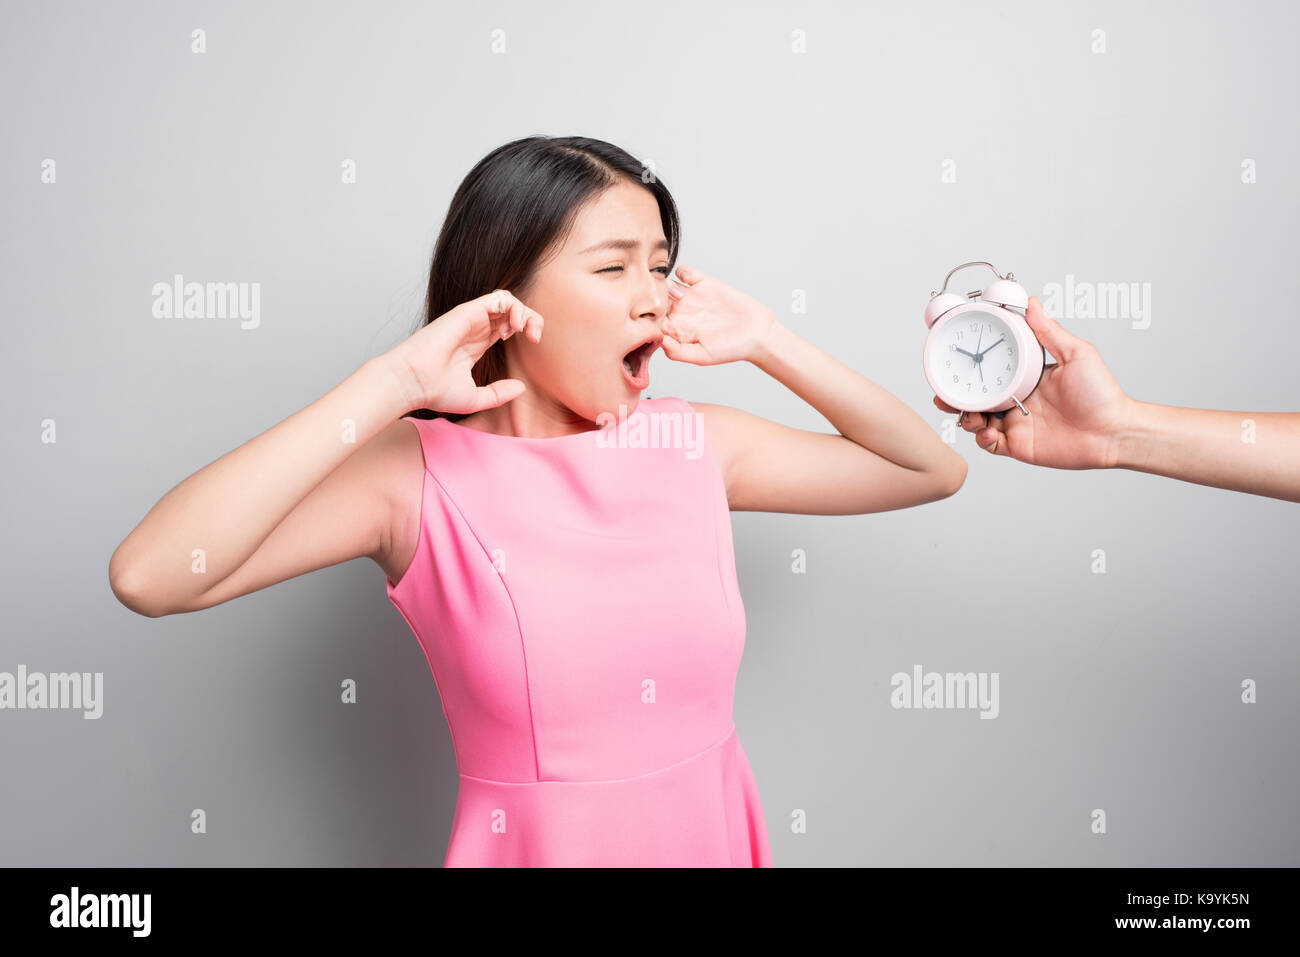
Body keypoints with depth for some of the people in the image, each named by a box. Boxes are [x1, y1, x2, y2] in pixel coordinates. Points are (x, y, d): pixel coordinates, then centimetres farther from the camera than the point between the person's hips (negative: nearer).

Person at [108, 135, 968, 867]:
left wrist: (765, 343, -6)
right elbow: (150, 577, -28)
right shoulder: (421, 473, -15)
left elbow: (933, 470, 4)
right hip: (533, 843, -4)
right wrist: (395, 383, -27)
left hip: (718, 838, 4)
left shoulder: (693, 442, -4)